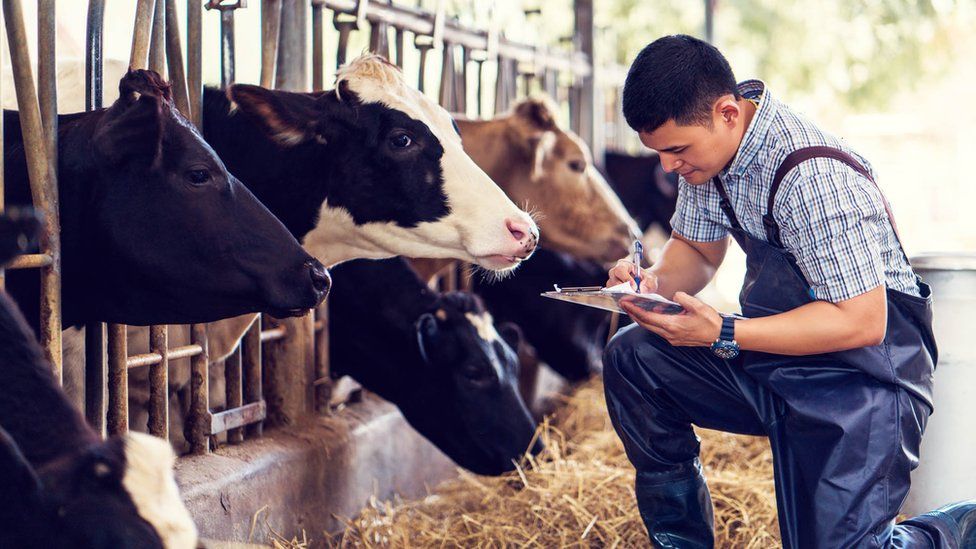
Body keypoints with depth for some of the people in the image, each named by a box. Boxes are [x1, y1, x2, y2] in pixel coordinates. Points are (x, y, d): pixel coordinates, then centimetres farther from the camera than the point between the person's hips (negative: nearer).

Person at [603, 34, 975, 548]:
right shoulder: (703, 145, -2)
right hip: (771, 362, 8)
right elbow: (695, 252, 13)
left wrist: (724, 335, -29)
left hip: (863, 370, -8)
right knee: (631, 359, -7)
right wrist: (653, 282, -11)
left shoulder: (813, 176, -28)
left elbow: (862, 322, -27)